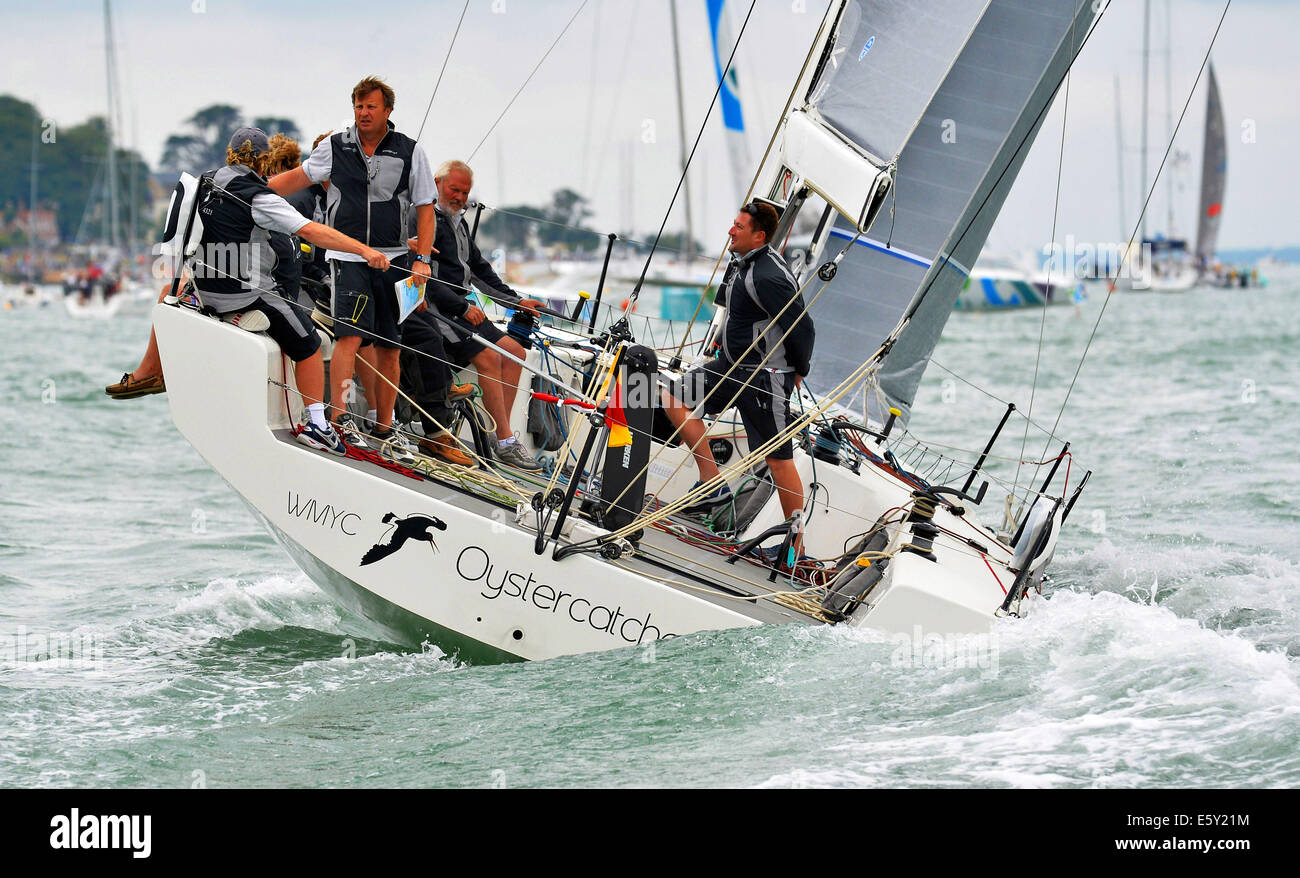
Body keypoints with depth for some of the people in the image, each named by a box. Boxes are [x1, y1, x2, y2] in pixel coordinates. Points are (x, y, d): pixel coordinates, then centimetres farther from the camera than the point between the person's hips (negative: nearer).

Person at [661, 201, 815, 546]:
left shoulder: (768, 277, -24)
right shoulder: (741, 263, 7)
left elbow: (802, 325, -22)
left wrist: (799, 371, -8)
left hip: (766, 376, -10)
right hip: (732, 366, 10)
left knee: (778, 460, -3)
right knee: (675, 398, 5)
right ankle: (713, 484, 6)